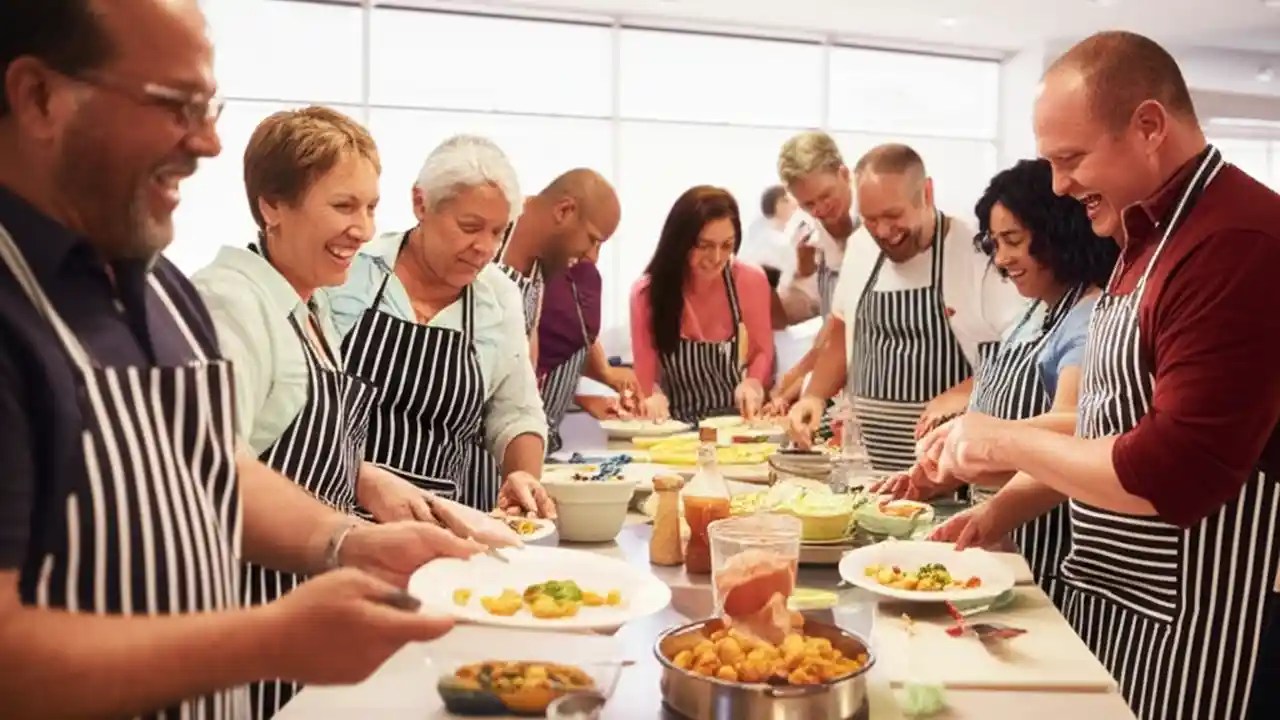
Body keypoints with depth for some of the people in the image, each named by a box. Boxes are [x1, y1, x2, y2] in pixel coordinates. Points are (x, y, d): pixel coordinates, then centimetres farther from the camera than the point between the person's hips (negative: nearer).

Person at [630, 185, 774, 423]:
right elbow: (645, 379, -5)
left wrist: (752, 383, -16)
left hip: (737, 423, 1)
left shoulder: (752, 281, -7)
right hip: (677, 428, 0)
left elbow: (763, 353, 5)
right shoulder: (647, 292, -9)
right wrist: (654, 398, -27)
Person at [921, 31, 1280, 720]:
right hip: (1107, 593, 9)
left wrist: (1006, 442, -16)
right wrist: (1008, 505, 6)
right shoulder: (1144, 236, 10)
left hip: (1196, 629, -9)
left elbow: (1174, 475, -27)